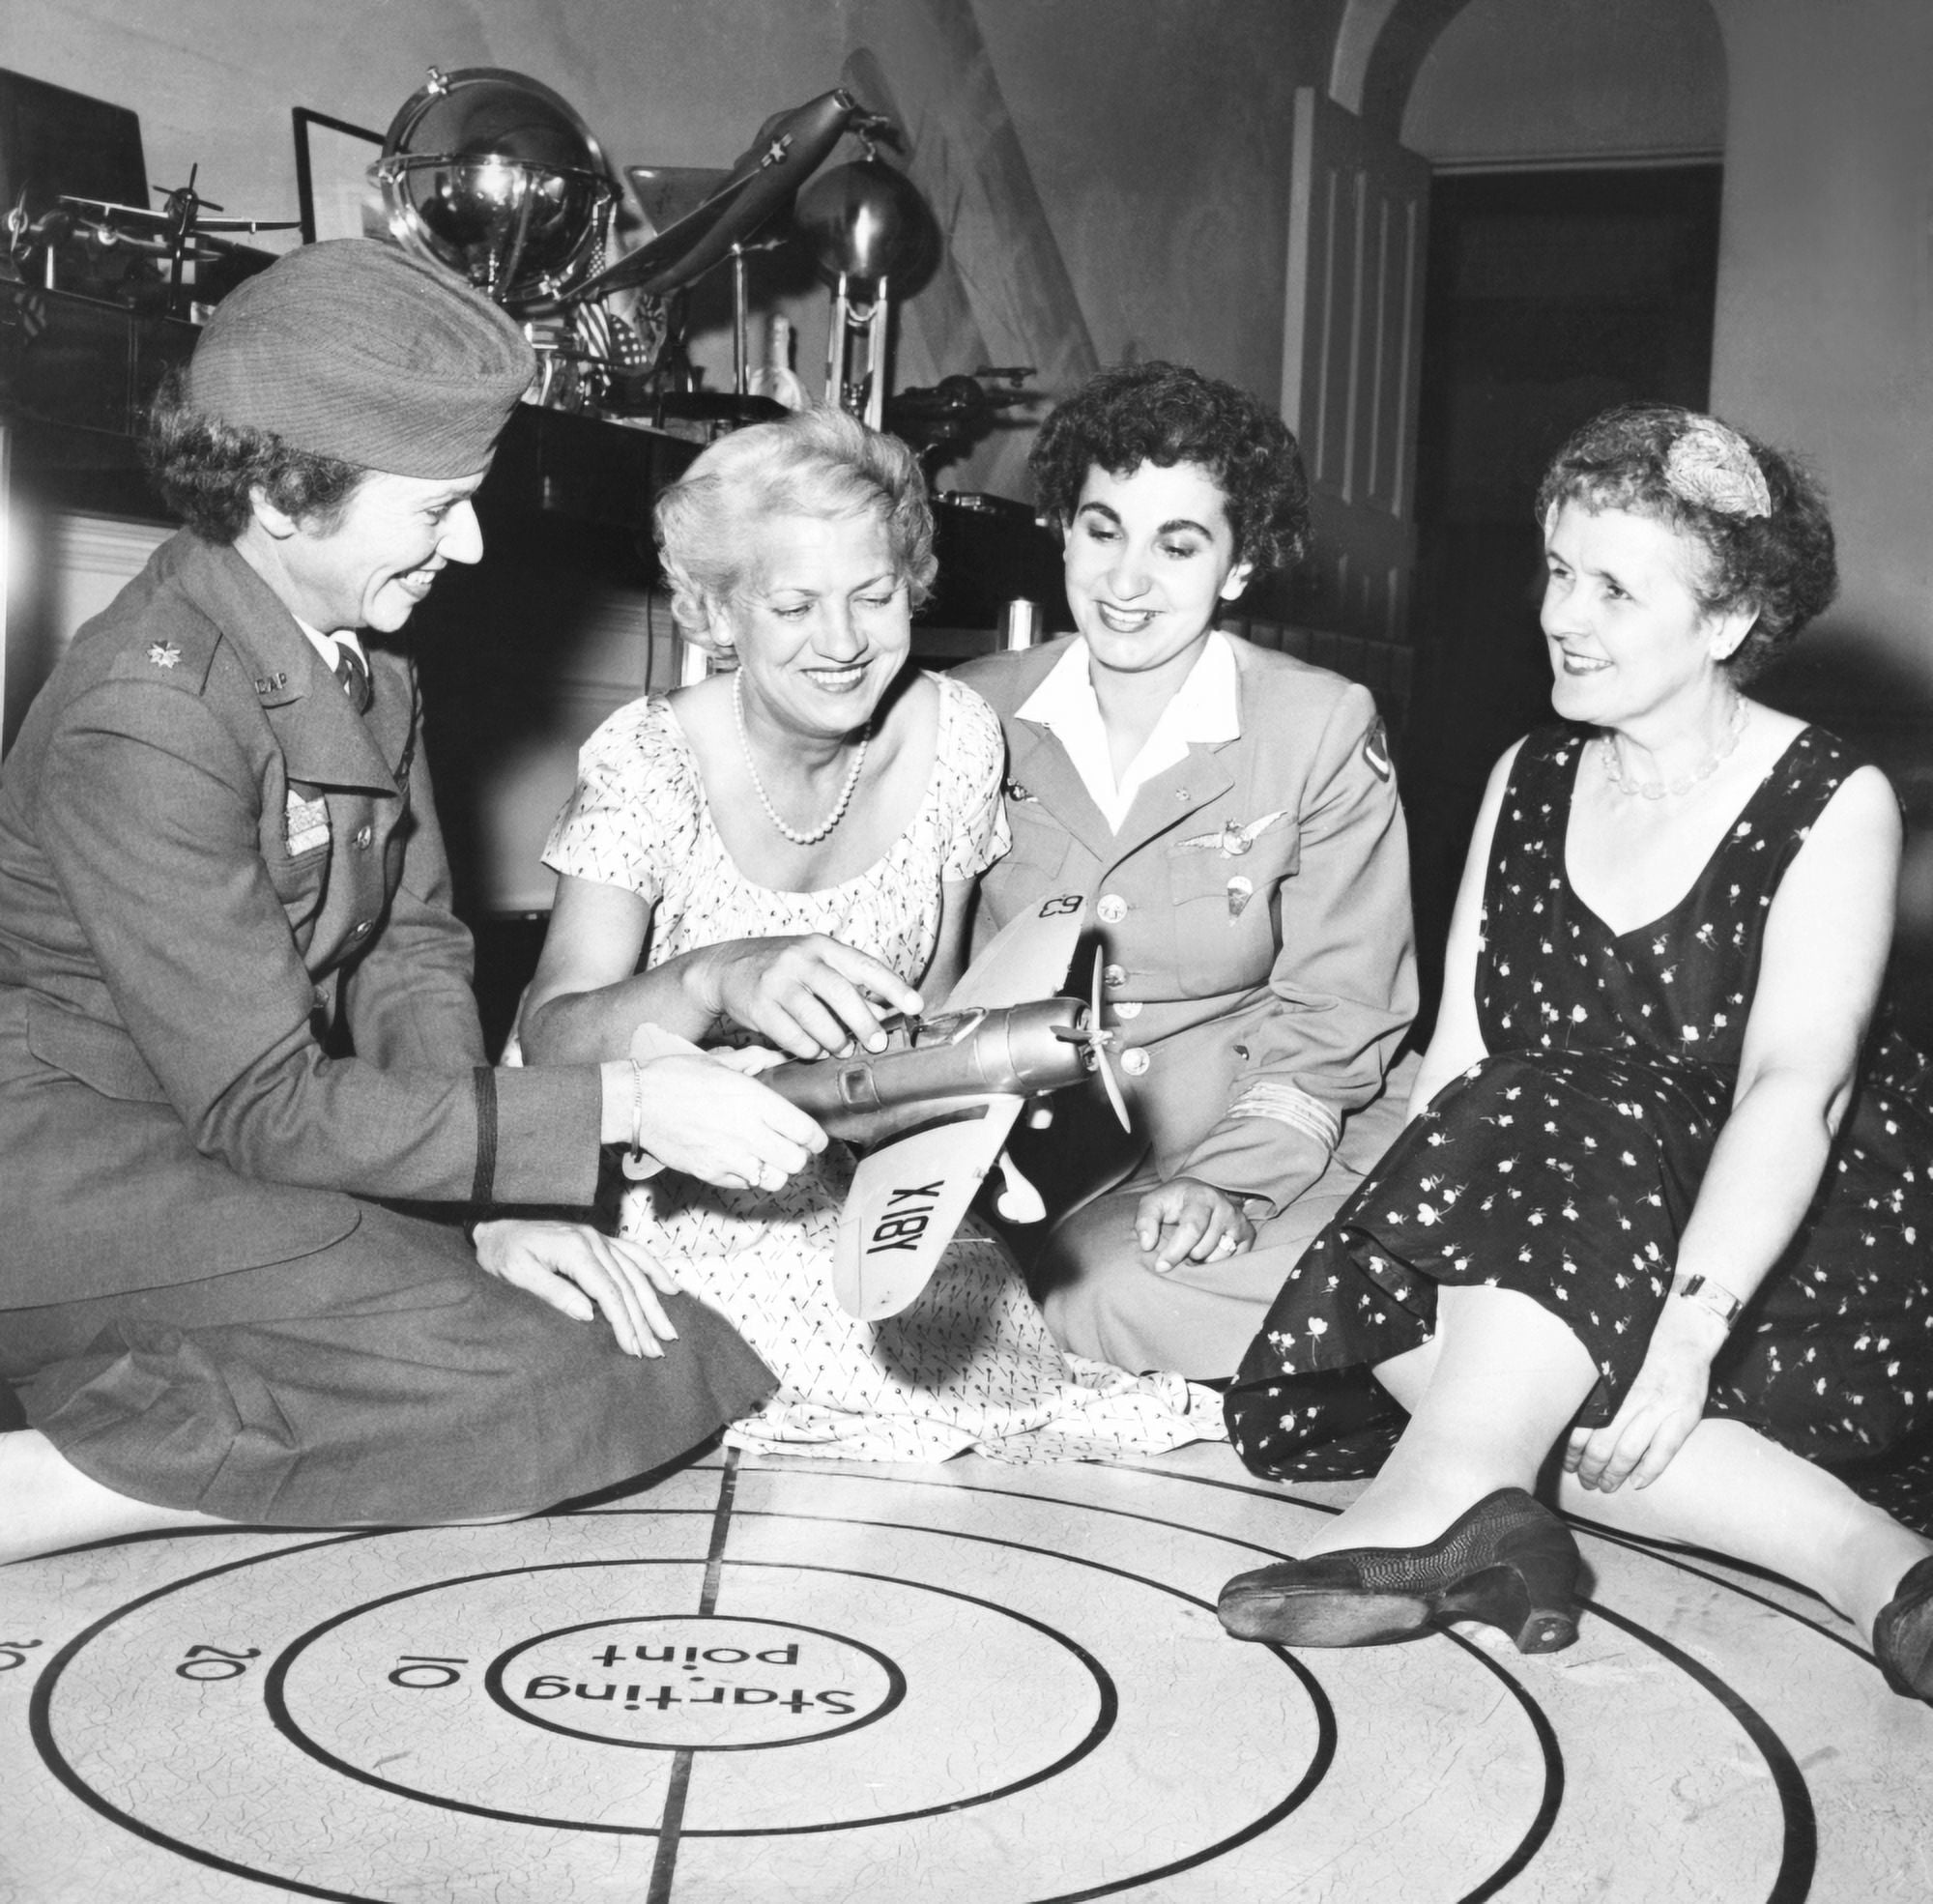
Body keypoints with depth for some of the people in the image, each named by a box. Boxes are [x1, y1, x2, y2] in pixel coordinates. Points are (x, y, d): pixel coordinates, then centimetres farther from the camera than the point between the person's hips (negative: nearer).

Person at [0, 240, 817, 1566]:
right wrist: (624, 1109, -23)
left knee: (651, 1345, -4)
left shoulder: (369, 664, 5)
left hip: (236, 1130, 9)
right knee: (531, 1394, -22)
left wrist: (486, 1202, -10)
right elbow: (264, 1106, -22)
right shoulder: (150, 718, -22)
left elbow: (410, 955, 5)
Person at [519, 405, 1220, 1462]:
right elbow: (551, 1041, -28)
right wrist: (715, 978, -47)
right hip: (671, 1193, -4)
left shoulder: (953, 735, -4)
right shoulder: (646, 762, -16)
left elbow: (933, 994, 7)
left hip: (864, 1172, 5)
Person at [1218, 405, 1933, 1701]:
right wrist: (1388, 1240, -16)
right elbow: (1457, 1050, 1)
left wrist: (1690, 1325, -35)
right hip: (1543, 1263, 5)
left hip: (1794, 1263, -5)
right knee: (1406, 1324, -25)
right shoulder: (1529, 779, 9)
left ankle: (1441, 1507, -35)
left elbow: (1796, 1086, -22)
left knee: (1569, 1134, -31)